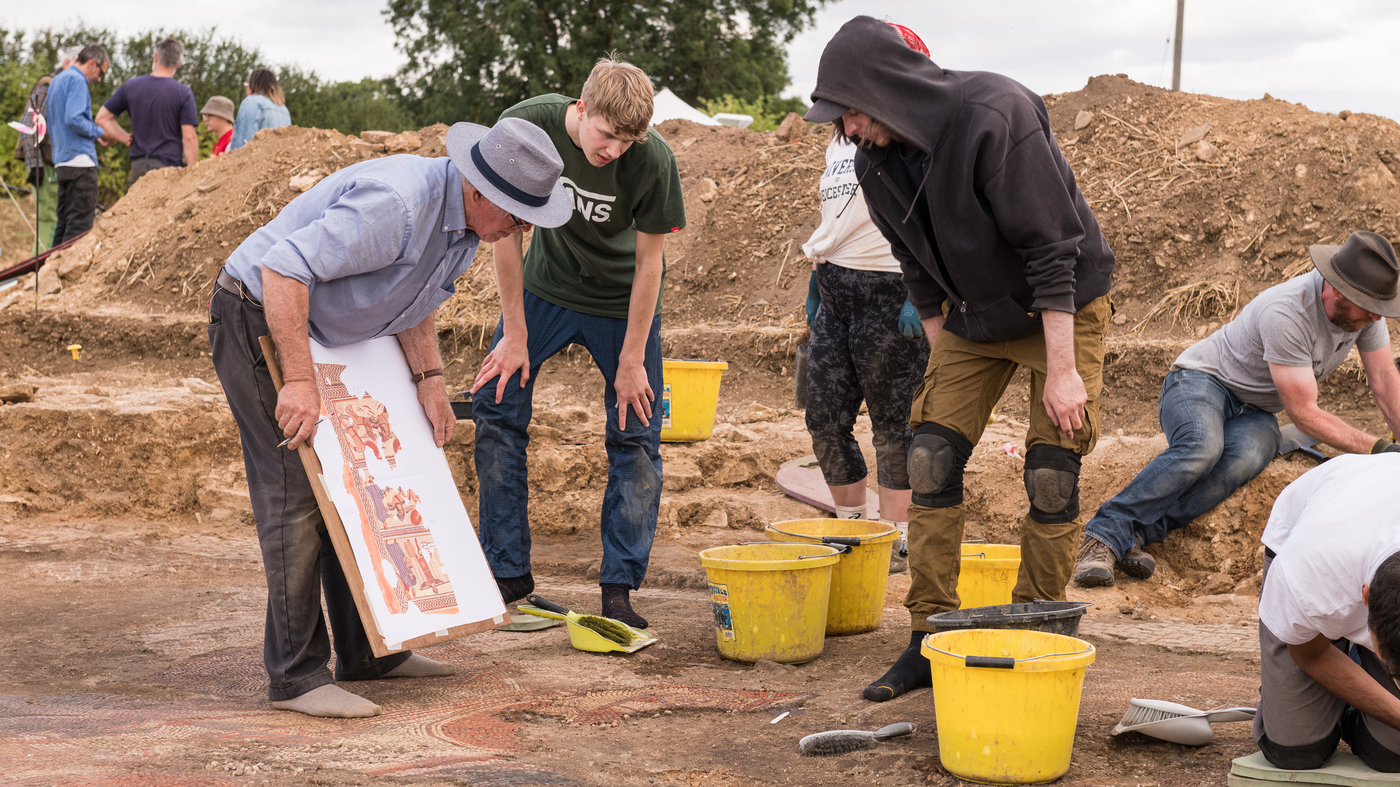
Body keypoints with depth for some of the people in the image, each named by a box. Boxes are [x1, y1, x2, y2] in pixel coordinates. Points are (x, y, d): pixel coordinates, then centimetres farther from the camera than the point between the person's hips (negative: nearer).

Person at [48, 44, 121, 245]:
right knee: (80, 223, -10)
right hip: (80, 159, -10)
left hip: (61, 160, 10)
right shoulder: (76, 80, -10)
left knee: (64, 222, 12)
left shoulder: (57, 80, 21)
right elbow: (74, 119, -21)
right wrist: (99, 132, -7)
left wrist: (94, 135, 18)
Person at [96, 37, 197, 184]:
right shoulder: (183, 93, -5)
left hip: (138, 166, 4)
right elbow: (189, 137, -10)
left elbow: (102, 117, 11)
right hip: (170, 164, -4)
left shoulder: (130, 86, 7)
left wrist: (127, 139, 10)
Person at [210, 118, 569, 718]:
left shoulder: (466, 223, -1)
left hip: (322, 331, 10)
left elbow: (415, 302, 14)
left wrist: (430, 382, 2)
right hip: (259, 318, -10)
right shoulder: (397, 203, -32)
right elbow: (282, 268, -35)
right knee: (296, 494, -13)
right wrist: (299, 381, -36)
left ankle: (364, 650, 21)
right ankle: (296, 676, -8)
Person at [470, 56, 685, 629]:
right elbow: (505, 231, -14)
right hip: (544, 287, 2)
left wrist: (631, 360, -13)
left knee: (635, 436, -6)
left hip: (622, 303, -1)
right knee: (495, 407, -5)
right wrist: (515, 334, -12)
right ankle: (508, 572, 5)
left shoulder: (652, 162, -29)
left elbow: (648, 261, -17)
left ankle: (619, 588, 2)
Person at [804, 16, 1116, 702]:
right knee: (930, 461, -2)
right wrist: (941, 357, 8)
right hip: (973, 315, 6)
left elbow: (1051, 250, -27)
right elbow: (918, 268, 7)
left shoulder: (996, 118, -30)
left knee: (1051, 479, -7)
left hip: (1063, 307, -6)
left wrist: (1062, 370, -25)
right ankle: (929, 639, 6)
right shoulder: (876, 161, -8)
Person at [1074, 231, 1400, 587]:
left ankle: (1135, 536, -39)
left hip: (1255, 413, 6)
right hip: (1202, 380, -6)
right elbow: (1303, 411, -24)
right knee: (1202, 448, -41)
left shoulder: (1365, 307, -6)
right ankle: (1103, 535, -38)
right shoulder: (1285, 312, -29)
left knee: (1246, 457, -33)